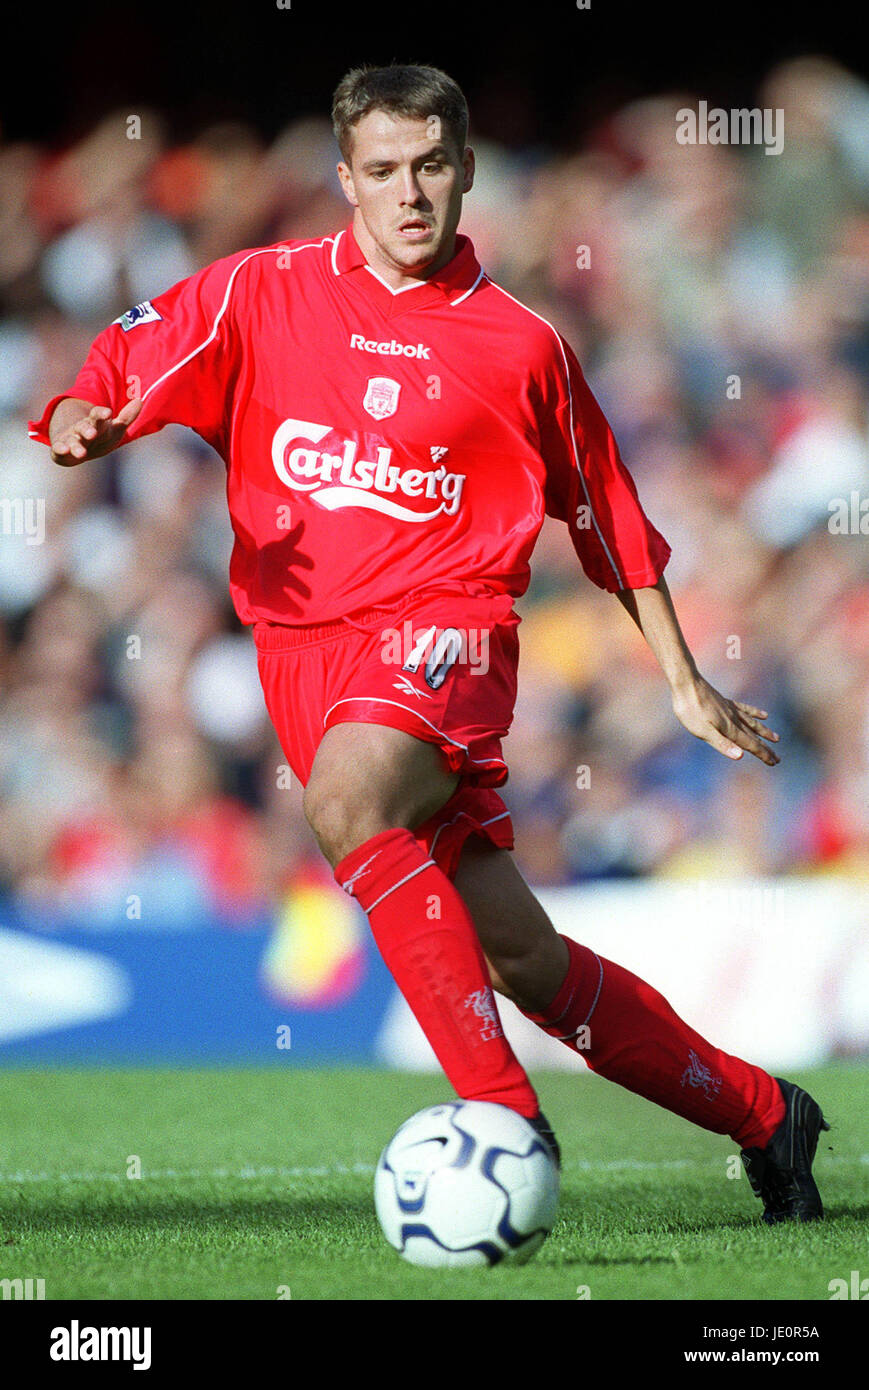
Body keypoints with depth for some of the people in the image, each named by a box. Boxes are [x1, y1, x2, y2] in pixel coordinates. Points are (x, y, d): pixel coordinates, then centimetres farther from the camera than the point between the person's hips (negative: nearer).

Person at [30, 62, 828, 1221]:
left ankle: (501, 1112, -32)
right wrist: (79, 424, -19)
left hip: (443, 626, -3)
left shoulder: (519, 345, 4)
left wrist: (685, 682, 19)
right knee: (519, 960, 3)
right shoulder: (262, 294, 6)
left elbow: (607, 517, 15)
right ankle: (761, 1116, 21)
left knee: (346, 798, -36)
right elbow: (118, 375, 6)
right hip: (302, 644, 3)